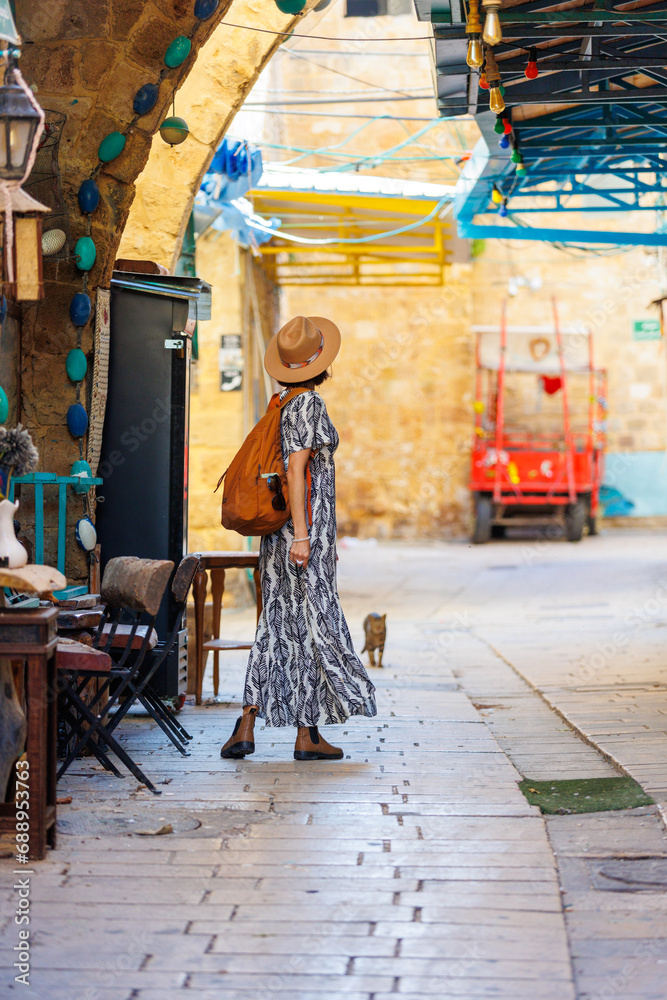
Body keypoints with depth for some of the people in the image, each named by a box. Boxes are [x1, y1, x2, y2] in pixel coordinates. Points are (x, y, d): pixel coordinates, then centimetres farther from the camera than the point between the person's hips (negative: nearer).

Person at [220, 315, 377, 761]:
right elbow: (296, 468, -19)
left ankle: (247, 726, 3)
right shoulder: (309, 403, -13)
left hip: (281, 525, 8)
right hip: (306, 523, -8)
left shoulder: (282, 405, 14)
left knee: (276, 624, 8)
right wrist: (302, 534, -21)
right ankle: (308, 734, 5)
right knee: (312, 623, -1)